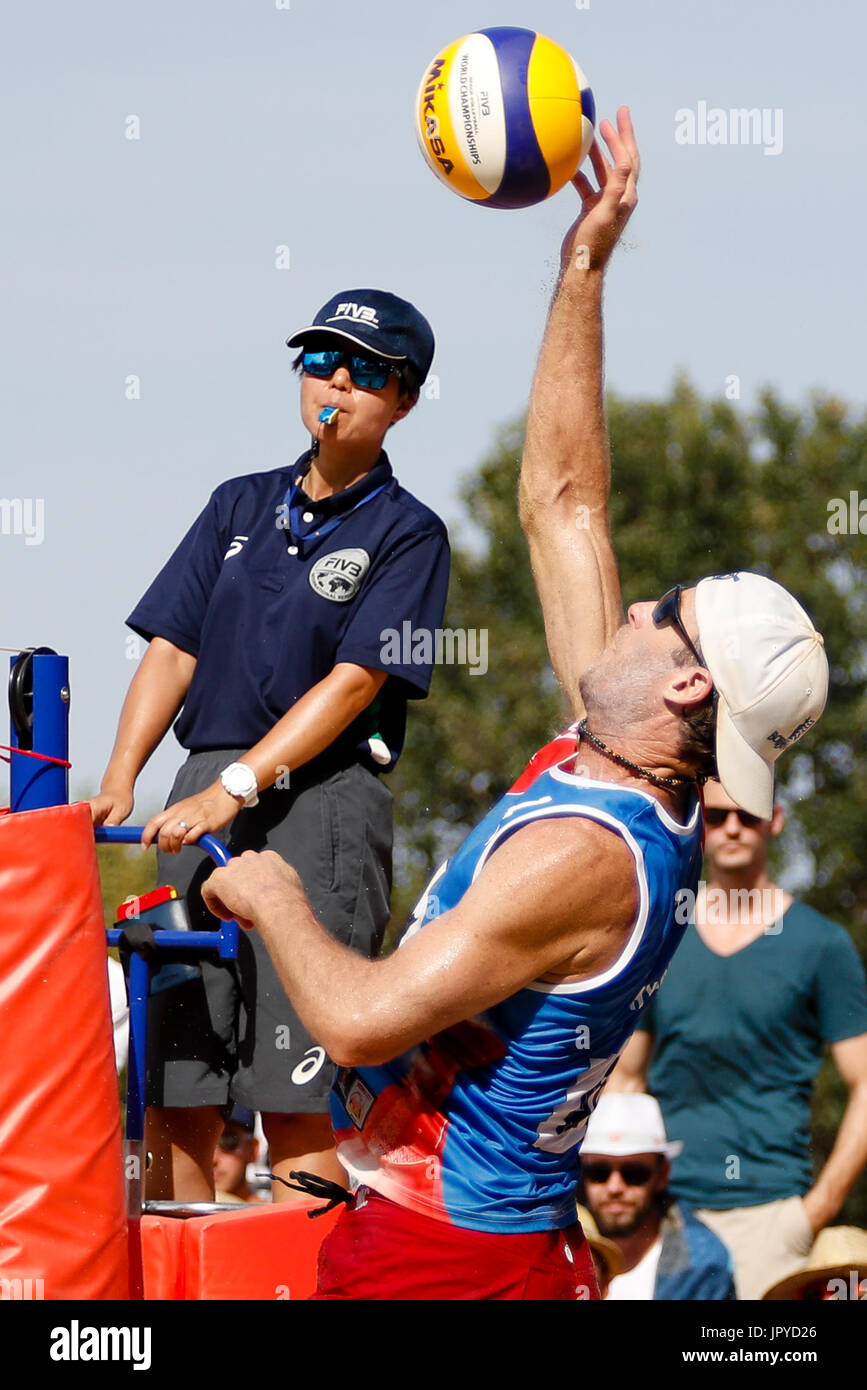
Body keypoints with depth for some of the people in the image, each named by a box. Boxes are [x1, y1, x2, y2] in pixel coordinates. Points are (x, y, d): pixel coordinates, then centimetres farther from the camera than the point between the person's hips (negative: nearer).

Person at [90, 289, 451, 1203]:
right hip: (206, 798, 5)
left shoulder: (407, 534, 3)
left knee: (298, 1096, -13)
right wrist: (118, 782, -2)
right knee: (174, 1086, 1)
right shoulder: (241, 506, 19)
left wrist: (234, 790, -16)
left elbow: (354, 682, -8)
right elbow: (172, 648, 13)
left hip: (323, 799, -5)